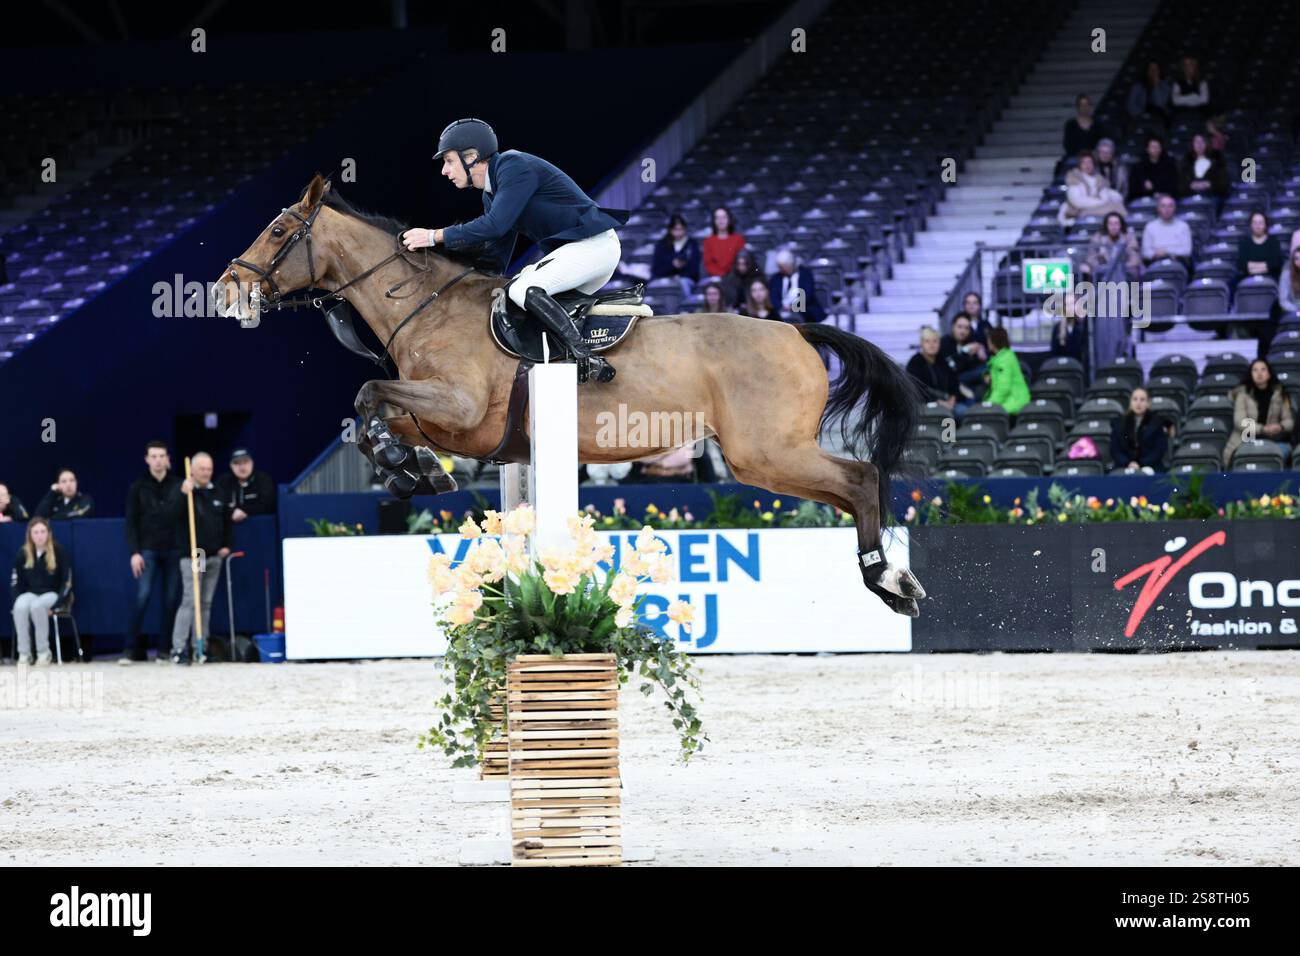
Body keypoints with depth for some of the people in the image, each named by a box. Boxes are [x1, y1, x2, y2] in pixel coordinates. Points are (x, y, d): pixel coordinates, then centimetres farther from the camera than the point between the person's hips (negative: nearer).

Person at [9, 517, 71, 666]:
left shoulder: (58, 552, -6)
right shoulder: (23, 553, 2)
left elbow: (66, 582, -5)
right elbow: (16, 582, 8)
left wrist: (57, 602, -16)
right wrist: (17, 599, -9)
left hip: (51, 593, -3)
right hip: (30, 593, 3)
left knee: (37, 606, -37)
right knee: (20, 608, -33)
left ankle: (44, 652, -26)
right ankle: (24, 653, -26)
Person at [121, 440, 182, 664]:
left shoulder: (178, 486, 6)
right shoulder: (138, 488, 5)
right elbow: (131, 523, 3)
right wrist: (134, 552, -6)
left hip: (173, 550, 1)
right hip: (148, 550, -1)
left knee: (171, 601, 0)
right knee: (142, 597, -11)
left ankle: (166, 648, 6)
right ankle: (131, 649, -8)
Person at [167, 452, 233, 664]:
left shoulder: (217, 492, 12)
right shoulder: (182, 490, -4)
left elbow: (227, 520, 22)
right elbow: (171, 515, -19)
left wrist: (227, 545, 13)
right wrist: (183, 494, -29)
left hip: (214, 556, 6)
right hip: (191, 556, -6)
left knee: (206, 602, 8)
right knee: (190, 600, -13)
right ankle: (179, 648, -13)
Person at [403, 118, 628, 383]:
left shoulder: (516, 167, -15)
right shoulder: (492, 195, 16)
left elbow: (494, 225, -26)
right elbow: (494, 259, 19)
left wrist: (435, 236, -21)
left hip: (595, 245, -11)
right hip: (564, 251, 11)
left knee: (524, 290, -27)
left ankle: (587, 358, -32)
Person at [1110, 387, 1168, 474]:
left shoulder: (1157, 422, 8)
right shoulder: (1119, 423, 13)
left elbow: (1159, 450, 2)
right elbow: (1115, 450, 9)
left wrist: (1140, 464, -11)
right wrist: (1128, 463, -10)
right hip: (1124, 468, 1)